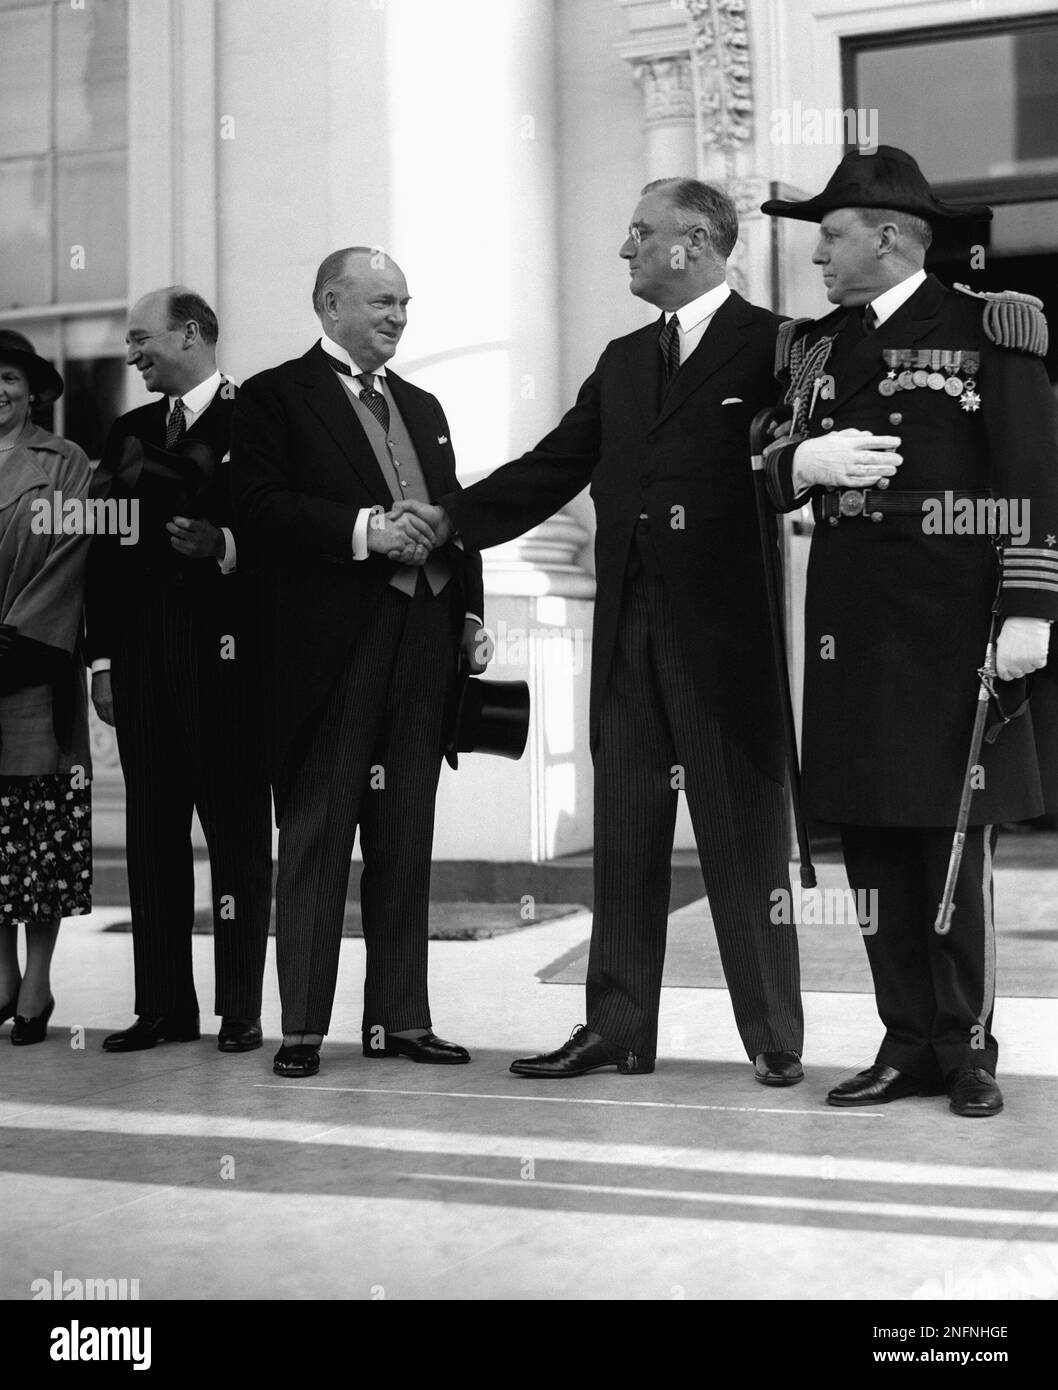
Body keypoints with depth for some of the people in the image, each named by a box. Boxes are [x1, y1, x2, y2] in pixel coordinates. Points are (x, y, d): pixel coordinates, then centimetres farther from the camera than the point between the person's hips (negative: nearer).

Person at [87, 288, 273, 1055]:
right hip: (144, 666, 6)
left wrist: (224, 546, -22)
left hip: (227, 655, -6)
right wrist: (103, 659, 9)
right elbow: (107, 549, 15)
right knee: (152, 835, 7)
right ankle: (164, 1006, 14)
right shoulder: (129, 433, 17)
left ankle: (241, 1010, 6)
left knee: (238, 832, 0)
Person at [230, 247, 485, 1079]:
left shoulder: (423, 407, 22)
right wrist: (364, 529, -19)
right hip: (330, 644, -6)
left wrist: (469, 613, 8)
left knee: (406, 838, 9)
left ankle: (401, 1018, 16)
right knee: (317, 835, -1)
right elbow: (261, 505, -11)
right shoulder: (277, 397, 2)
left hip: (424, 642, 6)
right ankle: (303, 1026, 6)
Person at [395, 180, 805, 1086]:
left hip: (725, 630, -6)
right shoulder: (624, 362, 17)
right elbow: (553, 468, 13)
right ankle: (617, 1030, 18)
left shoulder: (770, 346, -3)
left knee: (746, 843, 2)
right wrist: (453, 518, 4)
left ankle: (775, 1038, 13)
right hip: (630, 634, 6)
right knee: (623, 844, 10)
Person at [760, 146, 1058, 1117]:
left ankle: (968, 1050, 12)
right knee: (871, 841, 6)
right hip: (850, 628, 5)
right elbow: (771, 474, 14)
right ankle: (907, 1045, 16)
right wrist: (802, 462, -8)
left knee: (955, 845, 0)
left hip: (952, 627, -5)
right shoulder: (814, 346, 16)